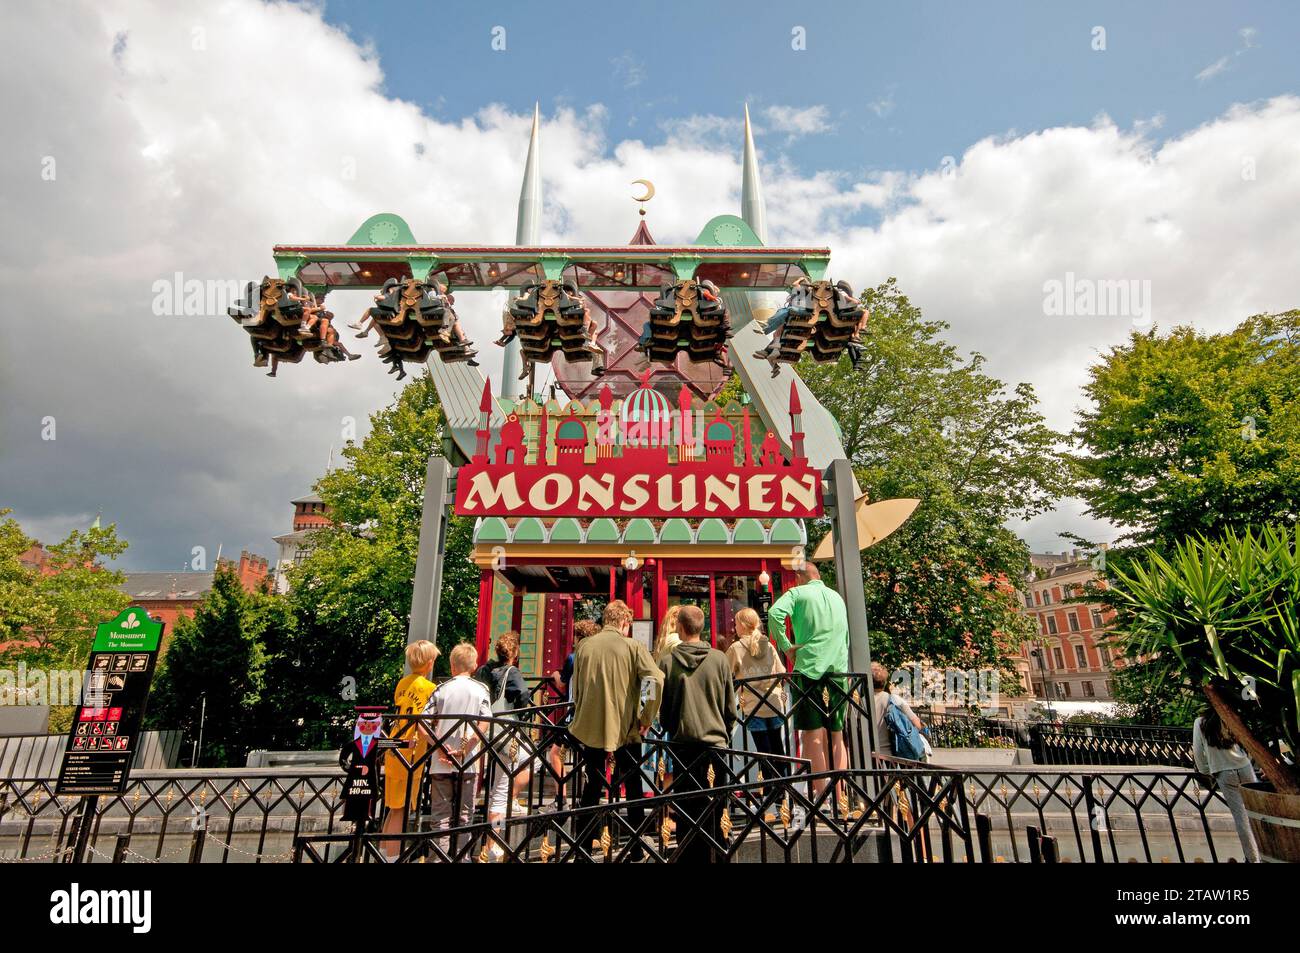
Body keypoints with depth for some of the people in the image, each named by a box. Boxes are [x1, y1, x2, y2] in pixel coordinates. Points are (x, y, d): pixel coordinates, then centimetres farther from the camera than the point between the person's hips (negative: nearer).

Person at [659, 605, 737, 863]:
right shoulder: (719, 659, -4)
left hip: (682, 744, 0)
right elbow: (731, 708, 3)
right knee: (714, 807, 11)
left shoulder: (668, 662, -7)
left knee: (687, 806, 9)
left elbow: (663, 709, 2)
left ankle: (689, 856, 15)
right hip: (715, 741, 1)